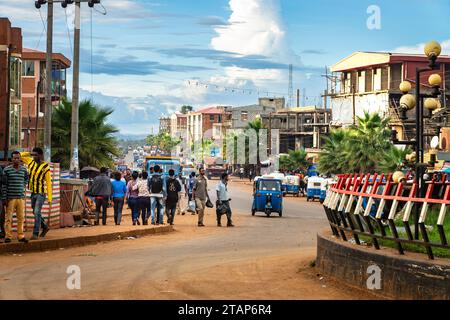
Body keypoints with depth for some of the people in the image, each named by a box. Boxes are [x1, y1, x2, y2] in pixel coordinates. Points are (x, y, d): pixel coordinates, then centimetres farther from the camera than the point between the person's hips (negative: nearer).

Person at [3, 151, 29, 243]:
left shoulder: (24, 169, 7)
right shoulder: (7, 170, -3)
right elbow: (4, 184, -3)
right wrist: (5, 197, -7)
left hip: (21, 197, 3)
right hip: (10, 197, -3)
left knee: (21, 218, 4)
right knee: (8, 218, -1)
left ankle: (21, 236, 11)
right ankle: (8, 236, 5)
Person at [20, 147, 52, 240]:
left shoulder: (45, 167, -14)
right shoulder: (31, 162, 4)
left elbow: (48, 183, -13)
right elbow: (20, 155, 15)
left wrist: (49, 198, -15)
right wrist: (30, 153, 5)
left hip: (41, 193, -7)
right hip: (33, 193, 7)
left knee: (37, 213, -13)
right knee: (35, 212, 15)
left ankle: (35, 234, -10)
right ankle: (45, 227, 34)